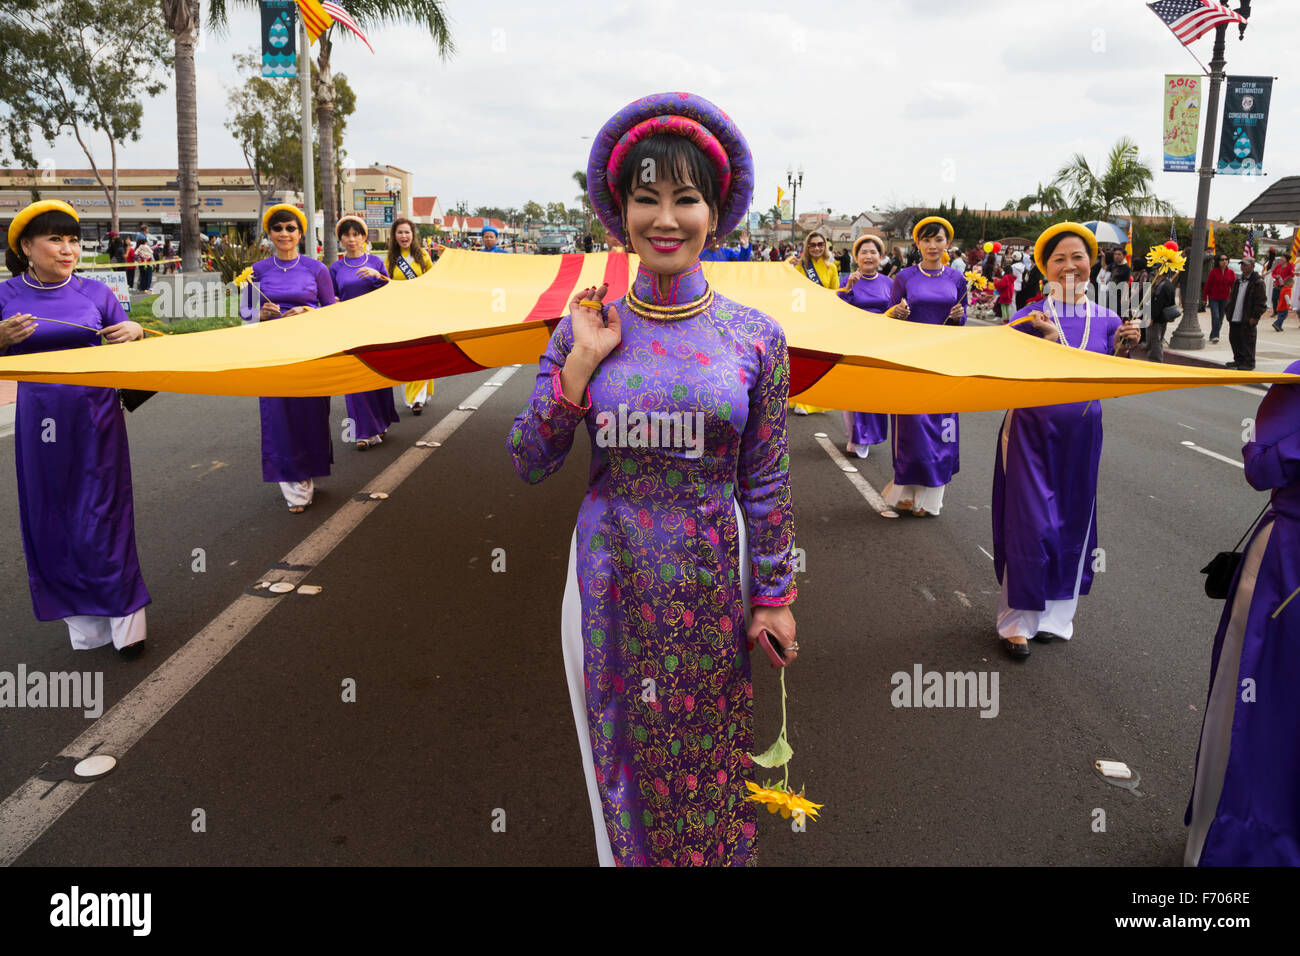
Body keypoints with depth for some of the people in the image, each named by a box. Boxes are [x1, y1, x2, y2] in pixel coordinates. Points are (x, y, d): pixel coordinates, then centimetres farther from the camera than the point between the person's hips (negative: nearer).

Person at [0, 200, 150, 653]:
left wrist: (135, 333, -13)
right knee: (52, 517, 7)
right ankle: (80, 616, 21)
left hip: (95, 415, -1)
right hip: (39, 417, 1)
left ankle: (124, 615, 9)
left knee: (101, 513, 0)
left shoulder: (96, 292, 1)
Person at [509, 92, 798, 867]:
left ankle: (711, 853, 41)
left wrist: (775, 596, 0)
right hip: (612, 577, 1)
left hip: (711, 580, 0)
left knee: (708, 754, 14)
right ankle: (625, 853, 41)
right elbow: (529, 463, -5)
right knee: (621, 749, 16)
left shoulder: (755, 337, -5)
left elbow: (767, 483, -1)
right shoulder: (585, 328, -3)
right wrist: (581, 361, -15)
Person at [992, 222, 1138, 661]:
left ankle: (1054, 612, 27)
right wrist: (1050, 339, -22)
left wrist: (1121, 351, -12)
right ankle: (1018, 619, 10)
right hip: (1032, 431, -4)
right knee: (1031, 523, -3)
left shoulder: (1107, 321, 3)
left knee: (1073, 522, 10)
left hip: (1082, 434, 4)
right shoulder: (1030, 318, -7)